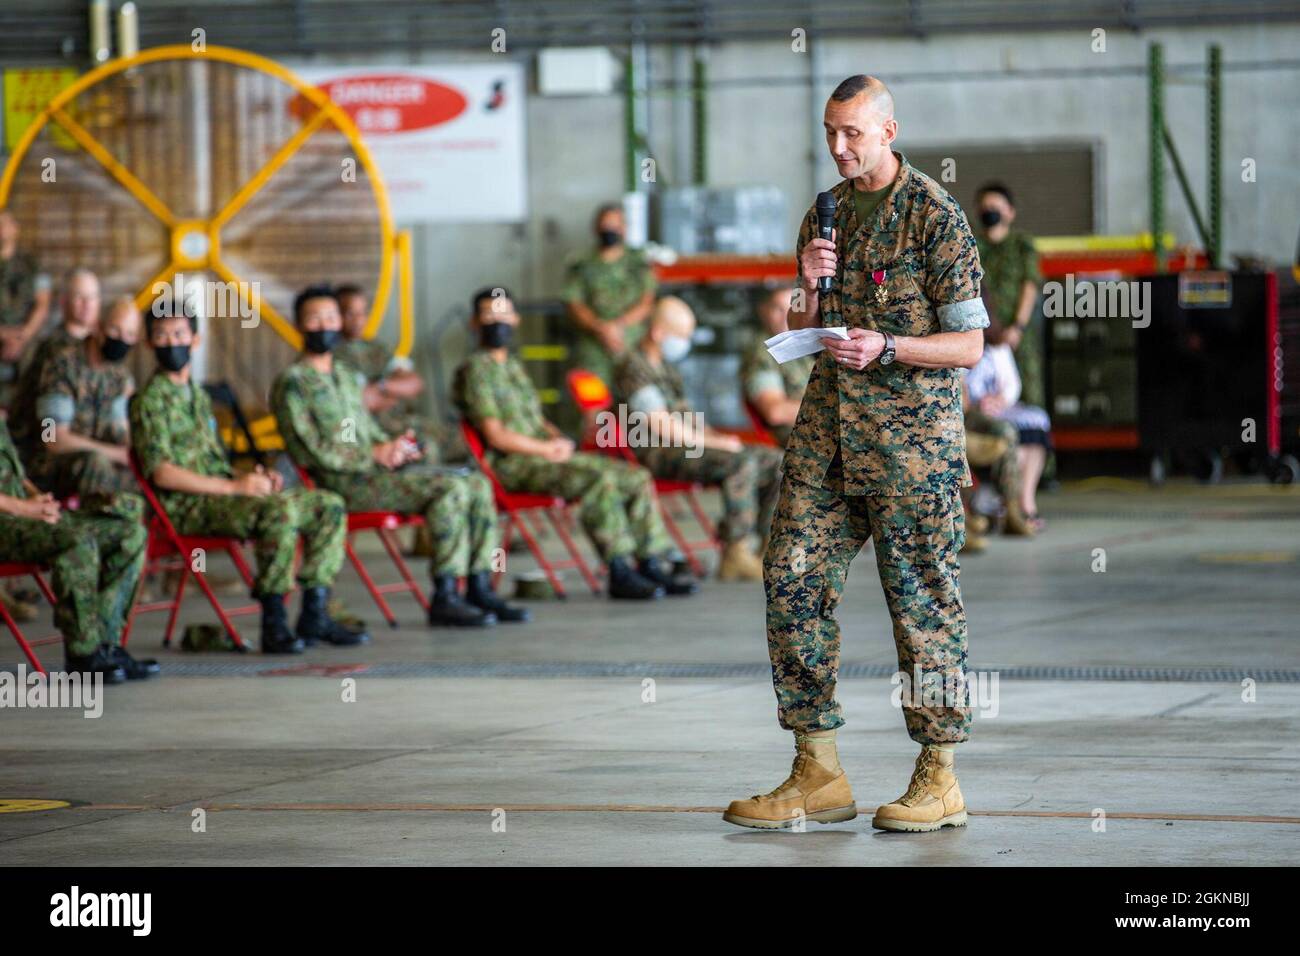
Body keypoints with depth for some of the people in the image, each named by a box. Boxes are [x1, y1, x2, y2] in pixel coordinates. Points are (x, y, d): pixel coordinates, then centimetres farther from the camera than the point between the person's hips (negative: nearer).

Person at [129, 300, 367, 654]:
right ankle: (273, 624, -31)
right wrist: (234, 486, -18)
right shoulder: (150, 400, -5)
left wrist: (255, 479, 6)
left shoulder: (198, 396, 23)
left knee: (330, 505, -2)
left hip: (220, 493, 9)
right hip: (188, 507, -9)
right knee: (280, 511, -34)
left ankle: (314, 615, -5)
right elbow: (161, 473, -16)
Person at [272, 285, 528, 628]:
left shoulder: (343, 375, 23)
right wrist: (375, 454, -13)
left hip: (375, 471, 9)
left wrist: (395, 448, 5)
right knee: (451, 489, -26)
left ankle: (479, 588, -7)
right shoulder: (291, 383, -4)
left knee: (477, 484, -5)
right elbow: (309, 452, -13)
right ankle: (444, 599, -26)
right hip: (340, 483, -9)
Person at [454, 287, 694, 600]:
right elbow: (496, 435, -14)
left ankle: (652, 564, -5)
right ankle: (620, 573, -31)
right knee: (601, 479, -31)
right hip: (513, 466, -9)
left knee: (637, 478, -2)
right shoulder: (475, 371, -6)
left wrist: (558, 439, 4)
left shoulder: (513, 366, 24)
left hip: (542, 455, 9)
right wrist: (547, 448, -11)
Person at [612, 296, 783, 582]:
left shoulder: (665, 366, 22)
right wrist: (714, 442, -12)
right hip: (657, 454, -10)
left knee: (776, 462, -1)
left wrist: (717, 436, 6)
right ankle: (736, 555, -31)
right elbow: (664, 427, -18)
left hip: (684, 447, 10)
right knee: (741, 464, -32)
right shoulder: (634, 367, -11)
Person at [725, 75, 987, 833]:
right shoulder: (825, 213, 14)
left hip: (911, 432, -7)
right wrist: (811, 289, -1)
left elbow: (969, 345, -7)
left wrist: (886, 348, -20)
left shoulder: (935, 215, -6)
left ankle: (940, 781, 5)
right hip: (828, 428, 7)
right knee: (794, 579, 0)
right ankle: (819, 775, 7)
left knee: (922, 596, -2)